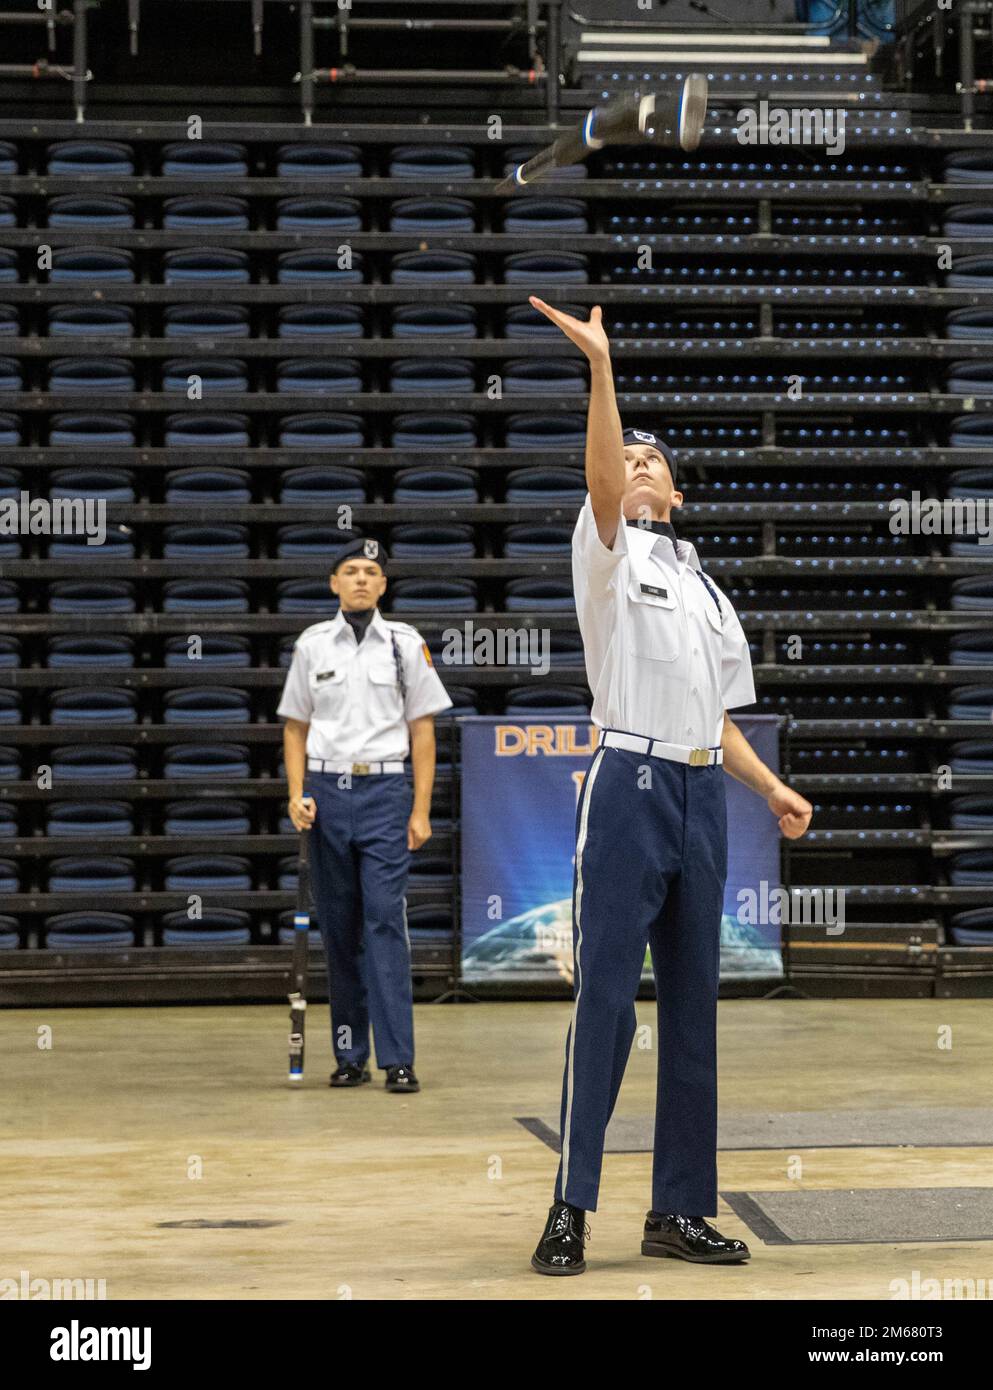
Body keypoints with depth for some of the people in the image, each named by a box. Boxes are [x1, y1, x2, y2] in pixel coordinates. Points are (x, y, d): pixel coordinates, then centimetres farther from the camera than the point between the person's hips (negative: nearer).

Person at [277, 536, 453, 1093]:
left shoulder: (406, 642, 4)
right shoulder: (313, 644, 9)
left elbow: (423, 730, 4)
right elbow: (296, 727, 13)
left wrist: (421, 810, -2)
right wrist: (297, 793, -1)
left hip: (385, 790, -2)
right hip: (327, 791, 2)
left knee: (386, 919, -10)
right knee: (339, 925, 6)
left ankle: (398, 1058, -11)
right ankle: (350, 1056, 13)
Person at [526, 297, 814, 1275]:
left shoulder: (709, 593, 23)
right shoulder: (611, 556, 6)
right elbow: (601, 481, -15)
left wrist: (773, 788, 9)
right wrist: (601, 368, -28)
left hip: (702, 795, 6)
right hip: (629, 784, -6)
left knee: (692, 1004, 6)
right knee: (605, 995, -10)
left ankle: (679, 1212, 11)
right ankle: (570, 1209, -8)